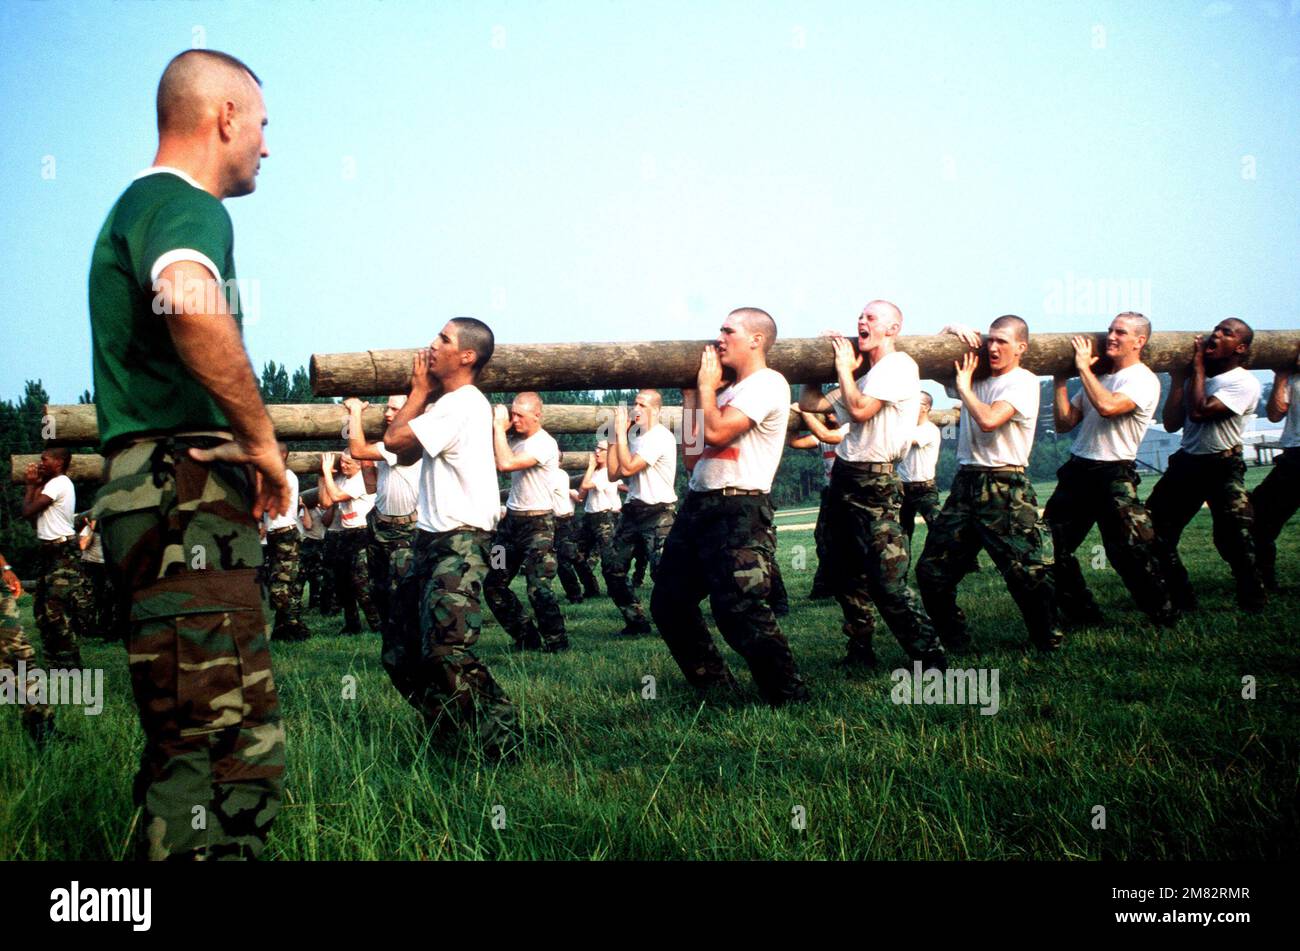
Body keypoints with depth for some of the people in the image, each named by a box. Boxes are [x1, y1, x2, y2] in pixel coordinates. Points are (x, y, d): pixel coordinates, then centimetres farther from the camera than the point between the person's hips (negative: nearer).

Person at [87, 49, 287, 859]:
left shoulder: (143, 206, 25)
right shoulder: (186, 204, -9)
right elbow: (190, 302, -34)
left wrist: (244, 445, 30)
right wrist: (262, 438, -22)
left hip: (188, 510, 11)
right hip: (189, 502, -11)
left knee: (248, 744, 14)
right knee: (212, 754, -12)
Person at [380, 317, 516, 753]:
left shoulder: (462, 403, -12)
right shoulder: (451, 404, 20)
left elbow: (394, 439, -14)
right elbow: (404, 455, 20)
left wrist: (419, 391, 0)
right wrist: (421, 392, 15)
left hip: (458, 544, -11)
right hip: (432, 541, 11)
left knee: (446, 652, -23)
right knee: (400, 654, 12)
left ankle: (500, 742, -16)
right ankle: (448, 732, 20)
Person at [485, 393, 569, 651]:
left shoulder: (545, 443, -16)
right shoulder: (516, 440, 9)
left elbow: (505, 464, -26)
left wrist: (499, 426, -18)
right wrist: (497, 429, 1)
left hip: (538, 524, -8)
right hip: (512, 520, 8)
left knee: (538, 589, -16)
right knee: (493, 585, 8)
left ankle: (557, 645, -2)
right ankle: (528, 638, 19)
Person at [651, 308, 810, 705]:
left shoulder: (767, 384, -8)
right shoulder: (728, 390, 20)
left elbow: (716, 432, -20)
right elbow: (693, 454, 18)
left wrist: (706, 383, -5)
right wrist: (690, 392, 18)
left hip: (739, 512, -10)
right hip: (698, 505, 10)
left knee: (740, 611, -17)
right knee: (668, 604, 12)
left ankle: (790, 698, -4)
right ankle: (717, 688, 22)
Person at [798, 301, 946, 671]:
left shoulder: (899, 365, -8)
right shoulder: (865, 376, 19)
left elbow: (860, 409, -18)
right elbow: (809, 403, 19)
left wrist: (844, 368, -5)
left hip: (875, 483, -9)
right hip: (844, 476, 9)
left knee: (888, 582, -13)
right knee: (847, 577, 13)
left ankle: (932, 658, -7)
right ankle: (860, 652, 24)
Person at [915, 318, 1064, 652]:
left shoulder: (1024, 382, -6)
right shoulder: (976, 377, 14)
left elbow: (988, 420, -21)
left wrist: (964, 387, -5)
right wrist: (953, 330, 8)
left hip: (1005, 489, -7)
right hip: (966, 483, 7)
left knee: (1028, 571, -10)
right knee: (931, 571, 5)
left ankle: (1048, 638, 10)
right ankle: (953, 640, 20)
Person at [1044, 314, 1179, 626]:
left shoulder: (1143, 380, -6)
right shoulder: (1097, 378, 16)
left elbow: (1107, 406, -25)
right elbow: (1064, 423, 12)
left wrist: (1084, 367, -14)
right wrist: (1060, 380, 5)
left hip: (1113, 475, -7)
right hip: (1077, 470, 7)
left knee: (1132, 553, -10)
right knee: (1051, 545, 7)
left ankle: (1166, 616, 7)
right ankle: (1084, 615, 19)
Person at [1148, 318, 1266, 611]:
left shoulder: (1244, 382, -9)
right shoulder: (1198, 377, 13)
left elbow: (1199, 411, -22)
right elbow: (1171, 424, 4)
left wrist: (1198, 366, -11)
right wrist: (1178, 378, 3)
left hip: (1223, 468, -7)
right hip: (1186, 464, 7)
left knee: (1235, 540, -18)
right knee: (1154, 531, 2)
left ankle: (1254, 606, 0)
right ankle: (1182, 601, 14)